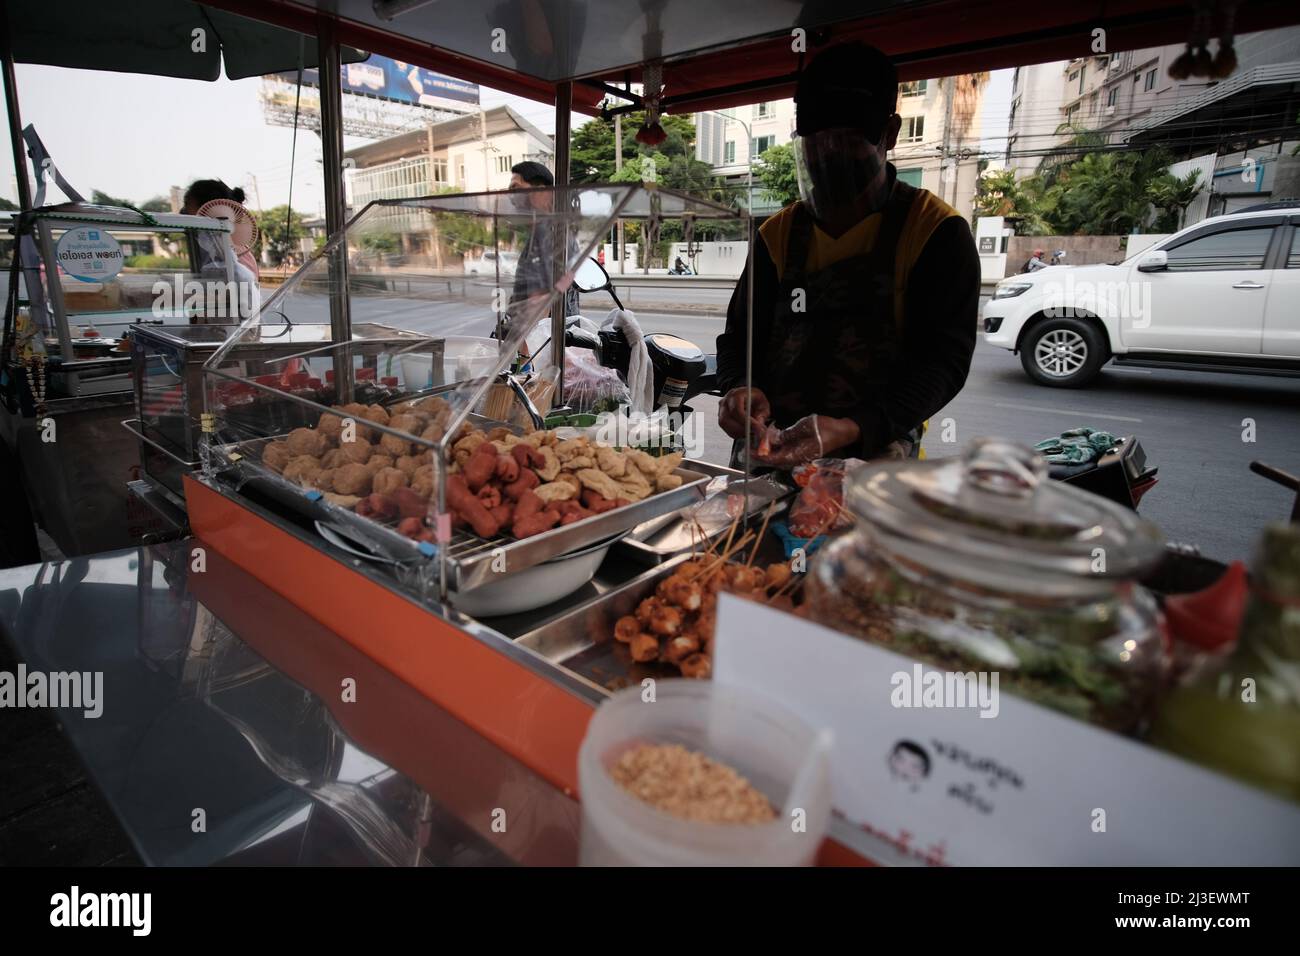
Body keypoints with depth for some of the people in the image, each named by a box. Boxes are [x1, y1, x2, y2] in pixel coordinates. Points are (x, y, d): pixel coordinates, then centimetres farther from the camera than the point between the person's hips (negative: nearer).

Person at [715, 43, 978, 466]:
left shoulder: (936, 233, 1)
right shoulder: (778, 233, 12)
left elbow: (945, 358, -7)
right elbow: (737, 338, 15)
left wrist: (852, 430, -23)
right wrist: (740, 390, -9)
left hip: (875, 460, -2)